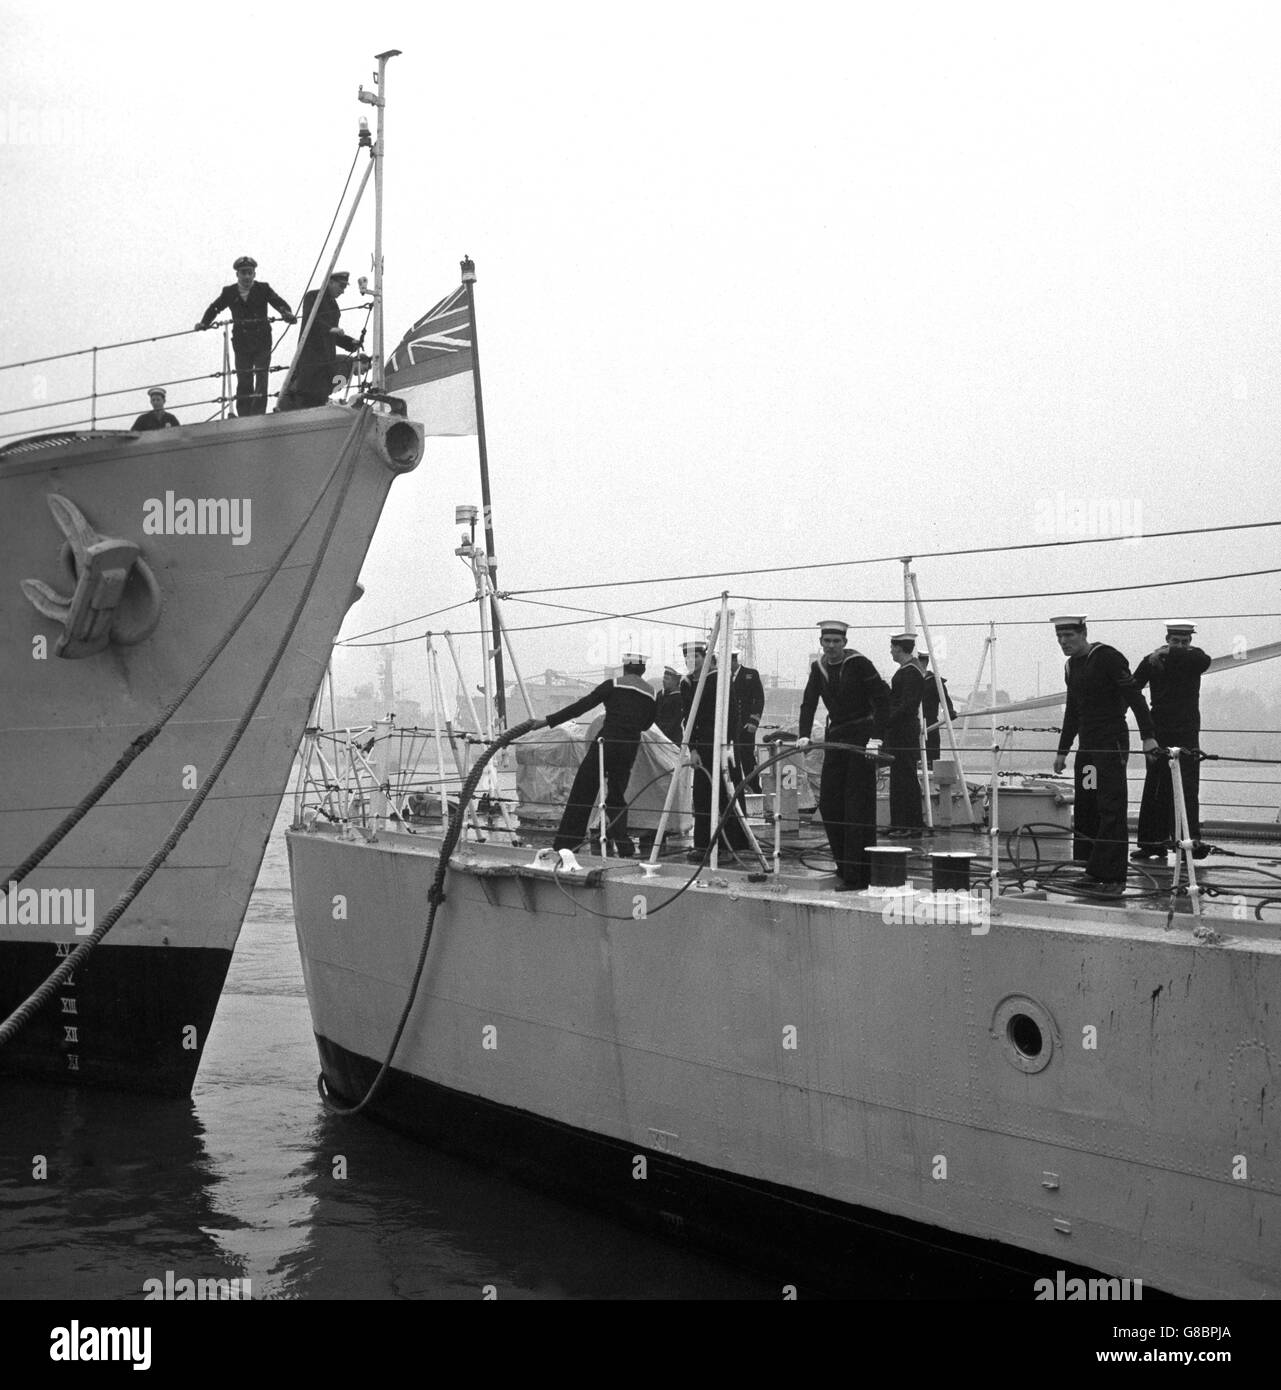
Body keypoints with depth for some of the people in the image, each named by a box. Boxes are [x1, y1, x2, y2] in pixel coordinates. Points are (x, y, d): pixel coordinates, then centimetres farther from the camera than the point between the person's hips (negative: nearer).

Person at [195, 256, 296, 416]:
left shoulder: (263, 289, 2)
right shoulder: (229, 292, 7)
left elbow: (279, 303, -10)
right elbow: (214, 308, 14)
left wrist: (287, 314, -31)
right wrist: (204, 323, -2)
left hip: (262, 343, -1)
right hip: (242, 344, 1)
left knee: (261, 379, -9)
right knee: (243, 382, 1)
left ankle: (258, 414, -8)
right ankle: (244, 416, 5)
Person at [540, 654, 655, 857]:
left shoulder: (613, 684, 1)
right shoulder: (649, 693, 12)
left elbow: (582, 705, -3)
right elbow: (645, 724, 20)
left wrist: (550, 721, -1)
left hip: (607, 742, -4)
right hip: (630, 748, 4)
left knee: (582, 791, 1)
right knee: (617, 796, 16)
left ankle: (564, 844, -2)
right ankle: (624, 848, 6)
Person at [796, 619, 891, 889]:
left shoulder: (859, 663, -11)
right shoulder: (819, 668, 9)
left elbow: (882, 699, -14)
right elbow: (808, 703, 6)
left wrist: (875, 735, -22)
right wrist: (804, 735, -9)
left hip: (862, 738, -7)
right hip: (836, 736, 7)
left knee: (858, 806, -9)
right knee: (828, 803, 6)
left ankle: (857, 876, -8)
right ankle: (845, 866, 19)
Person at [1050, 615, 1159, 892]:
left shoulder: (1107, 657, -11)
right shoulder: (1071, 666, 15)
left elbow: (1134, 695, -14)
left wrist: (1147, 736, -19)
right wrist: (1063, 750, 24)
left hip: (1112, 743, -9)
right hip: (1087, 744, 9)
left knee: (1111, 809, -10)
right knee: (1084, 809, 8)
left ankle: (1112, 878, -11)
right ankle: (1090, 871, 15)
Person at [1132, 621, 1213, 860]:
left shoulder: (1194, 657, 1)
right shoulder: (1152, 660, 2)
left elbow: (1205, 661, -23)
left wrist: (1172, 654, -26)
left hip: (1187, 734, -1)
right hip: (1160, 732, 1)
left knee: (1187, 787, -8)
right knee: (1156, 789, 4)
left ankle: (1191, 840, -11)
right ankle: (1153, 842, 10)